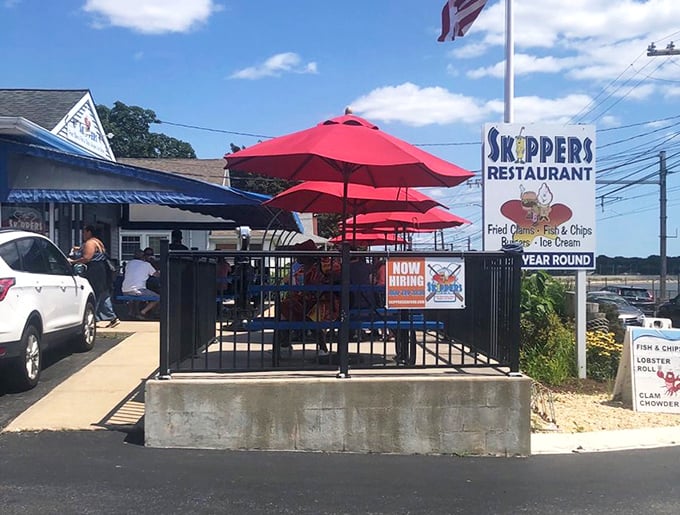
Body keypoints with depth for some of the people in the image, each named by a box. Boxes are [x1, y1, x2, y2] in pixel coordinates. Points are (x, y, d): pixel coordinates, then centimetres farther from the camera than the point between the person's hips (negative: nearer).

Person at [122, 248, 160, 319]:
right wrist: (159, 272, 37)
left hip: (125, 292, 6)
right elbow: (157, 275, 13)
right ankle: (142, 312, -10)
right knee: (158, 298, 4)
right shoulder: (146, 264, 4)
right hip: (137, 291, -6)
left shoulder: (128, 264, 17)